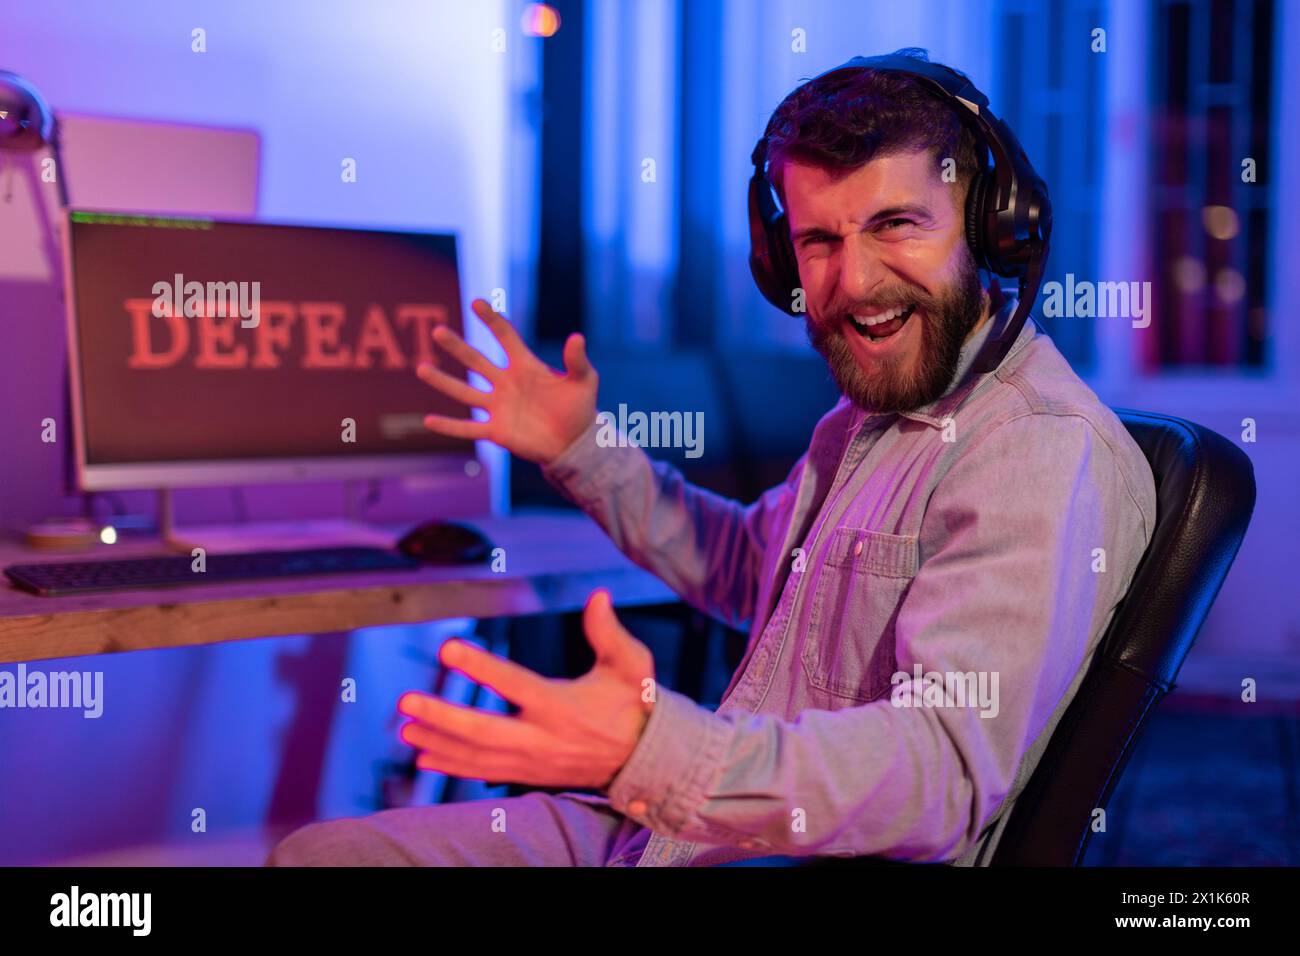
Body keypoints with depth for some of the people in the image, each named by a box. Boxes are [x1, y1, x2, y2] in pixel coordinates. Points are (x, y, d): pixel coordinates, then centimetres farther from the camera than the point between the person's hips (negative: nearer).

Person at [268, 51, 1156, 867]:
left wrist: (655, 754, -44)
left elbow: (946, 770, -30)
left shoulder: (1045, 450, -20)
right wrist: (583, 454, 21)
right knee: (314, 852, 4)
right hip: (667, 824, 9)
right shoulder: (869, 414, 12)